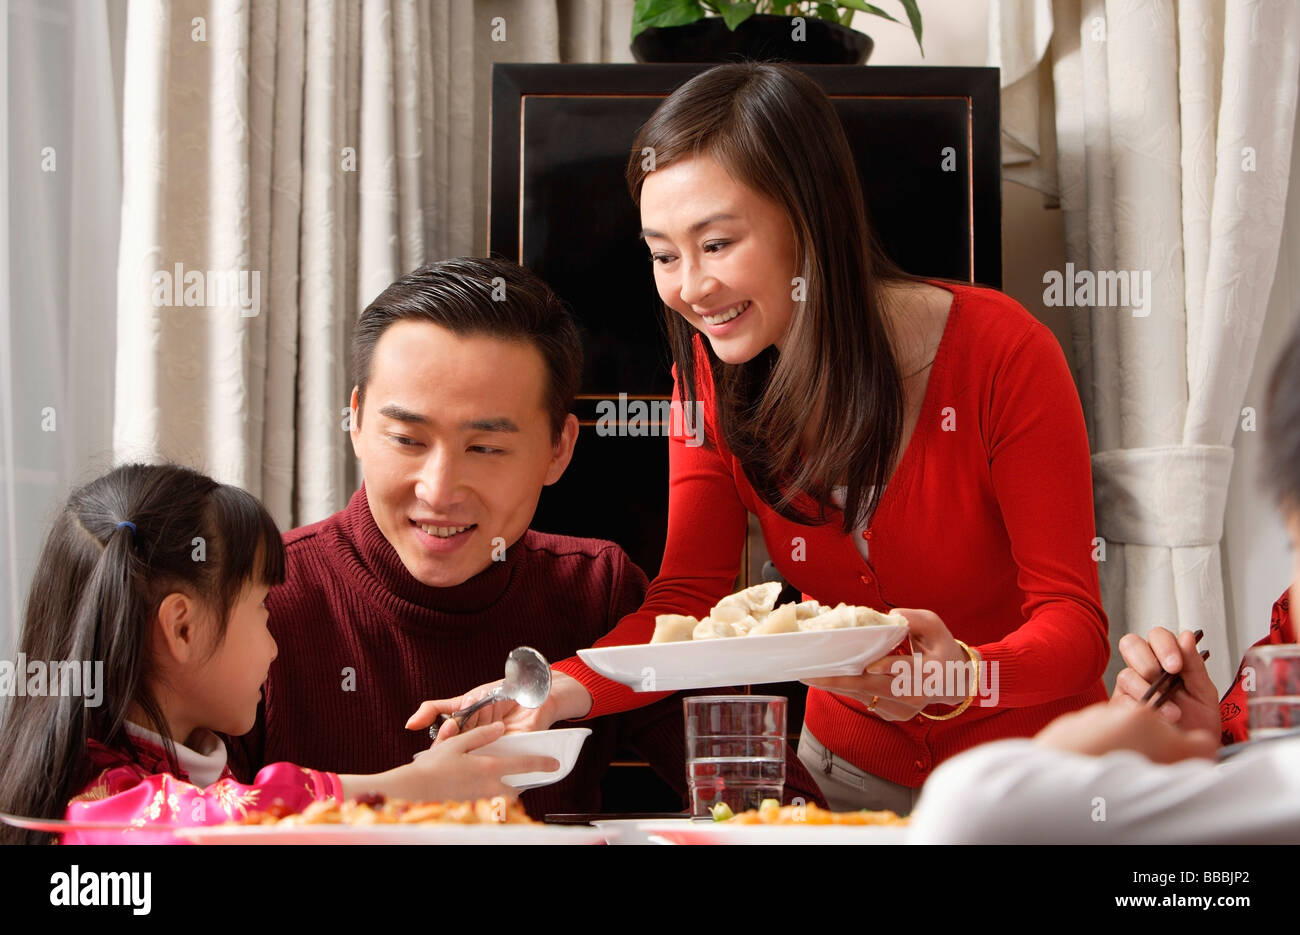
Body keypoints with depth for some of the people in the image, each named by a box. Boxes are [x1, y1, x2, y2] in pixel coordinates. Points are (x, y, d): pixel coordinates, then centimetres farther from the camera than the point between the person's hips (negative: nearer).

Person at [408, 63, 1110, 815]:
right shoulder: (712, 374, -6)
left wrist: (962, 675, -39)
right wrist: (565, 689, -29)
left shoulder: (1000, 354, -18)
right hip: (852, 773, 3)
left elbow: (1074, 618, -17)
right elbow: (689, 599, -10)